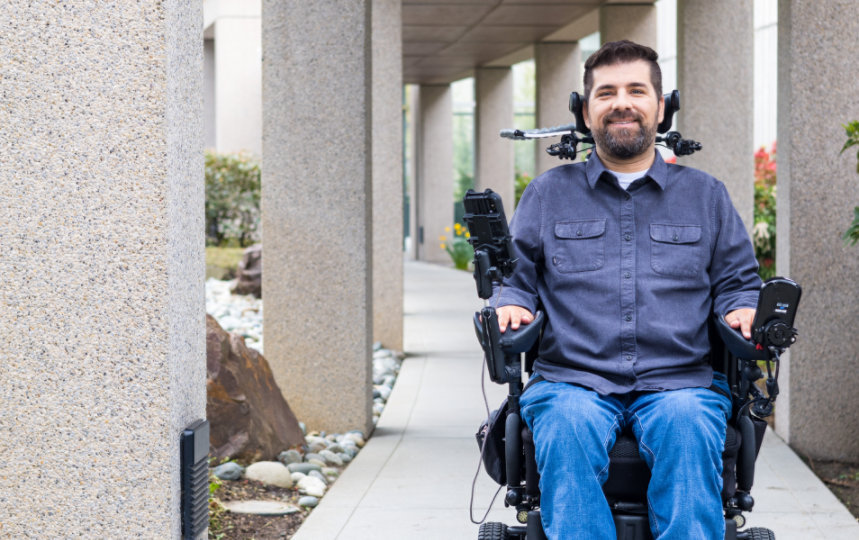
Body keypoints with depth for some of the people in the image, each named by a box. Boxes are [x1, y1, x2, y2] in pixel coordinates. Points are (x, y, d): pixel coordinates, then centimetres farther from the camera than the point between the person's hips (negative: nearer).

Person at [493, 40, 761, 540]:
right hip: (573, 382, 0)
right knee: (568, 428, -35)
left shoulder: (705, 195, 21)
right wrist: (511, 304, -1)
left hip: (681, 382, 0)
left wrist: (741, 311, -1)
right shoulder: (549, 193, 21)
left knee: (687, 428, -35)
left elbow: (737, 279, 22)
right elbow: (516, 274, 21)